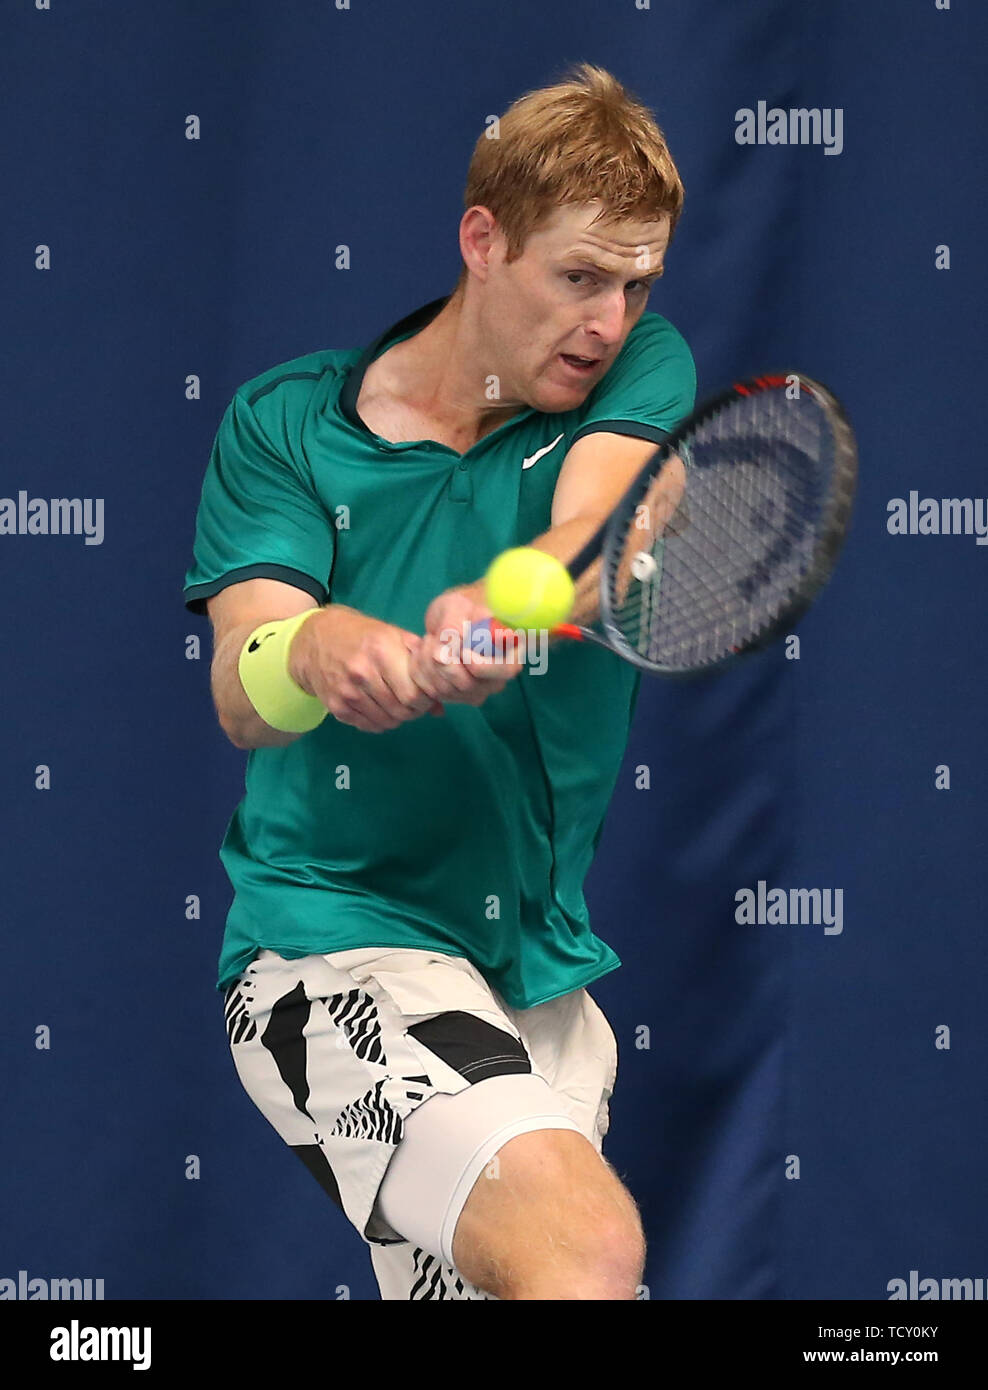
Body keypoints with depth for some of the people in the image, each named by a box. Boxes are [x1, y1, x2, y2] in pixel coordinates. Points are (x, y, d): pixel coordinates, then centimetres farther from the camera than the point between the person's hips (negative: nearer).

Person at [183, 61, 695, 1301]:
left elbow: (598, 527, -20)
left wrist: (509, 605, -44)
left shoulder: (639, 369, 3)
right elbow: (242, 697, -14)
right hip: (332, 946, -4)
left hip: (548, 968, 4)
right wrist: (316, 648, -39)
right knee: (588, 1240, -28)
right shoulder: (284, 423, -1)